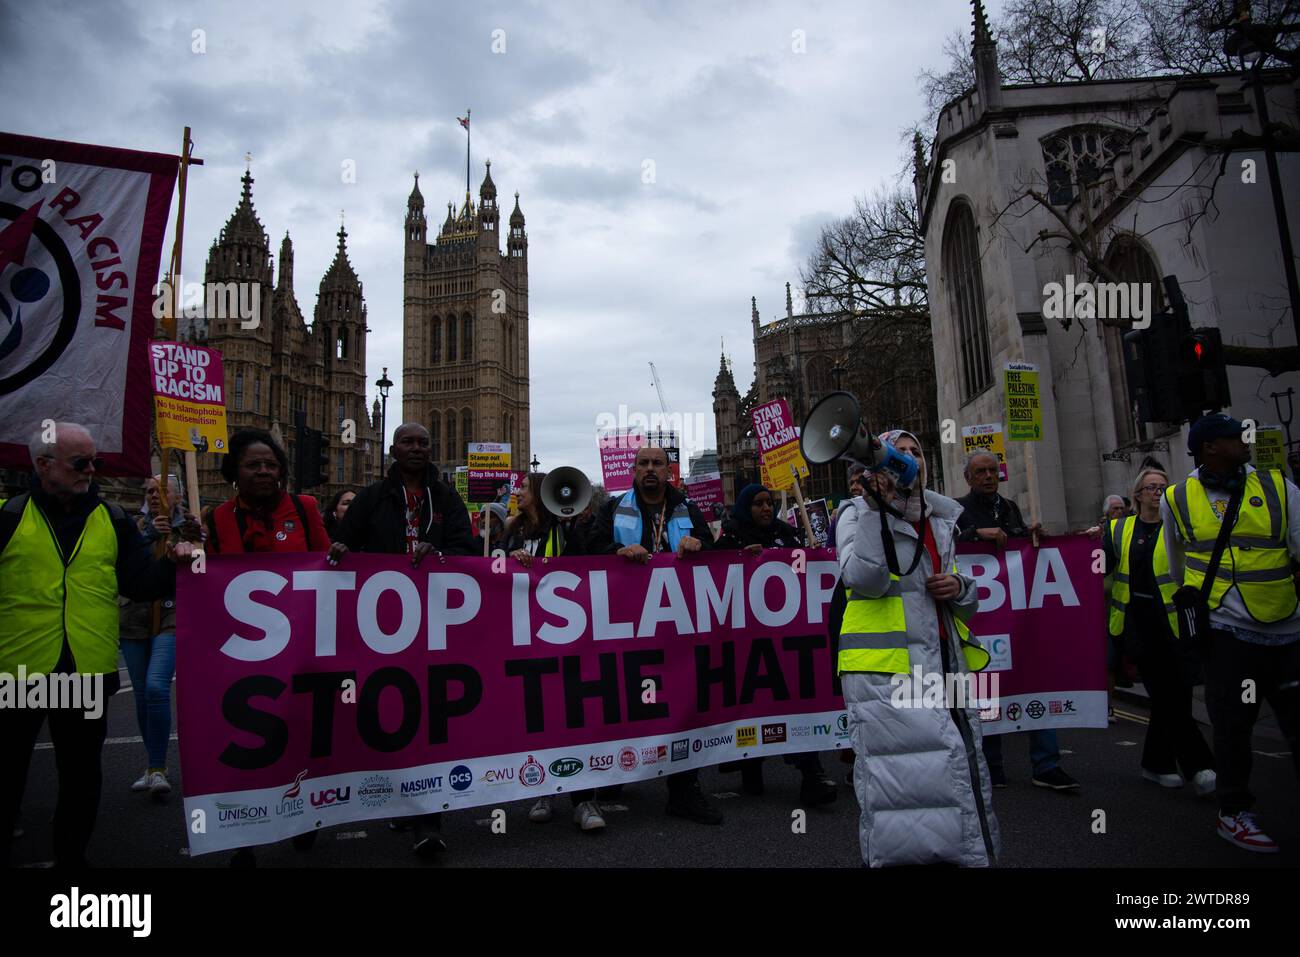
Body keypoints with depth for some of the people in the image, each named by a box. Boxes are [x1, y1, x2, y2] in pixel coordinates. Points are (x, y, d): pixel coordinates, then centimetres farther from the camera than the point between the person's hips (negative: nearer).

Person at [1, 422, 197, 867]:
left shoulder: (113, 519, 5)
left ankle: (71, 856, 33)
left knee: (82, 775, 15)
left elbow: (140, 583, 2)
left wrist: (170, 565, -16)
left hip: (88, 672, 3)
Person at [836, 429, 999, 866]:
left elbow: (970, 602, 27)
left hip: (947, 663, 6)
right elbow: (866, 580, -18)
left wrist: (960, 588, 3)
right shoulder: (859, 514, 2)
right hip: (885, 669, -6)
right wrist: (877, 506, -16)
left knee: (962, 775, 8)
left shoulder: (942, 520, 20)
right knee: (903, 782, -11)